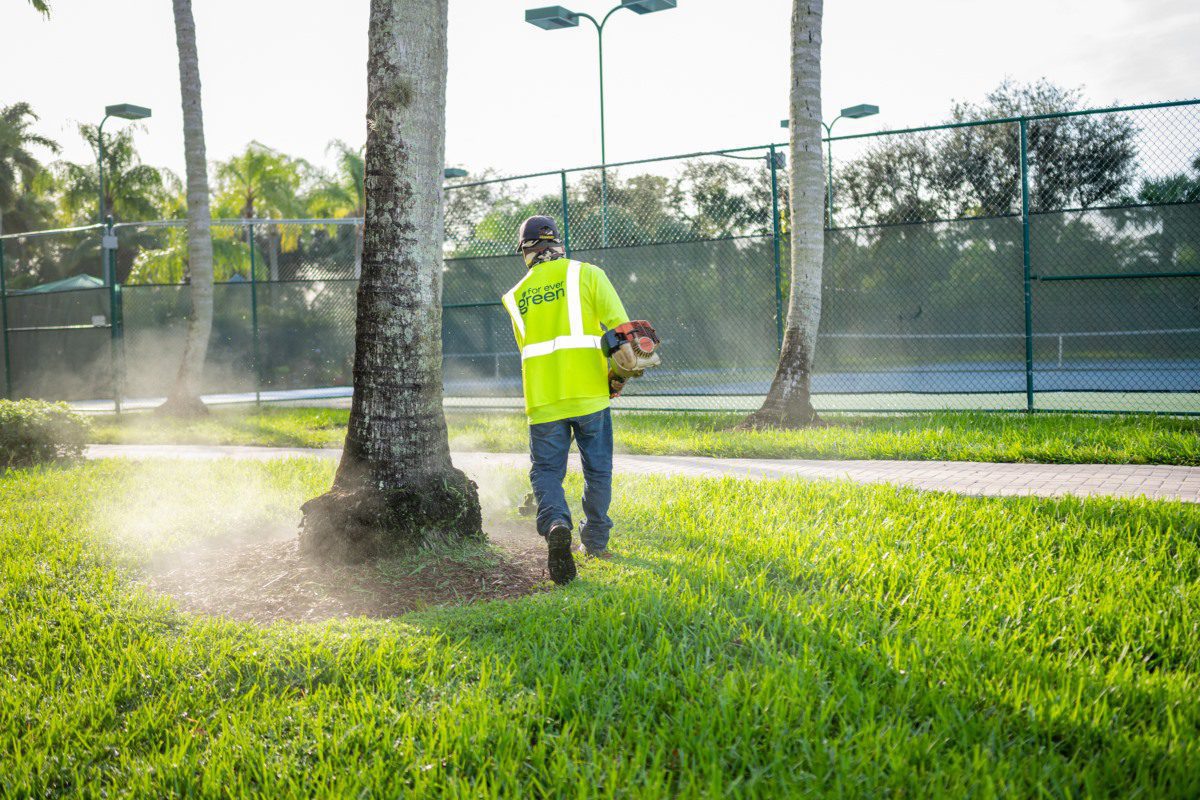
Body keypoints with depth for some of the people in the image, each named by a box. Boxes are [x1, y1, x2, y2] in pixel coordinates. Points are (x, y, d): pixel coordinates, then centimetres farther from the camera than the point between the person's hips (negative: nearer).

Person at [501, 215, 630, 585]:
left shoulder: (517, 295, 13)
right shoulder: (587, 274, 4)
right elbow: (620, 326, -5)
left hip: (543, 398, 1)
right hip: (589, 392, -1)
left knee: (546, 471, 8)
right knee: (598, 470, 15)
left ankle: (556, 524, -20)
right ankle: (596, 542, 25)